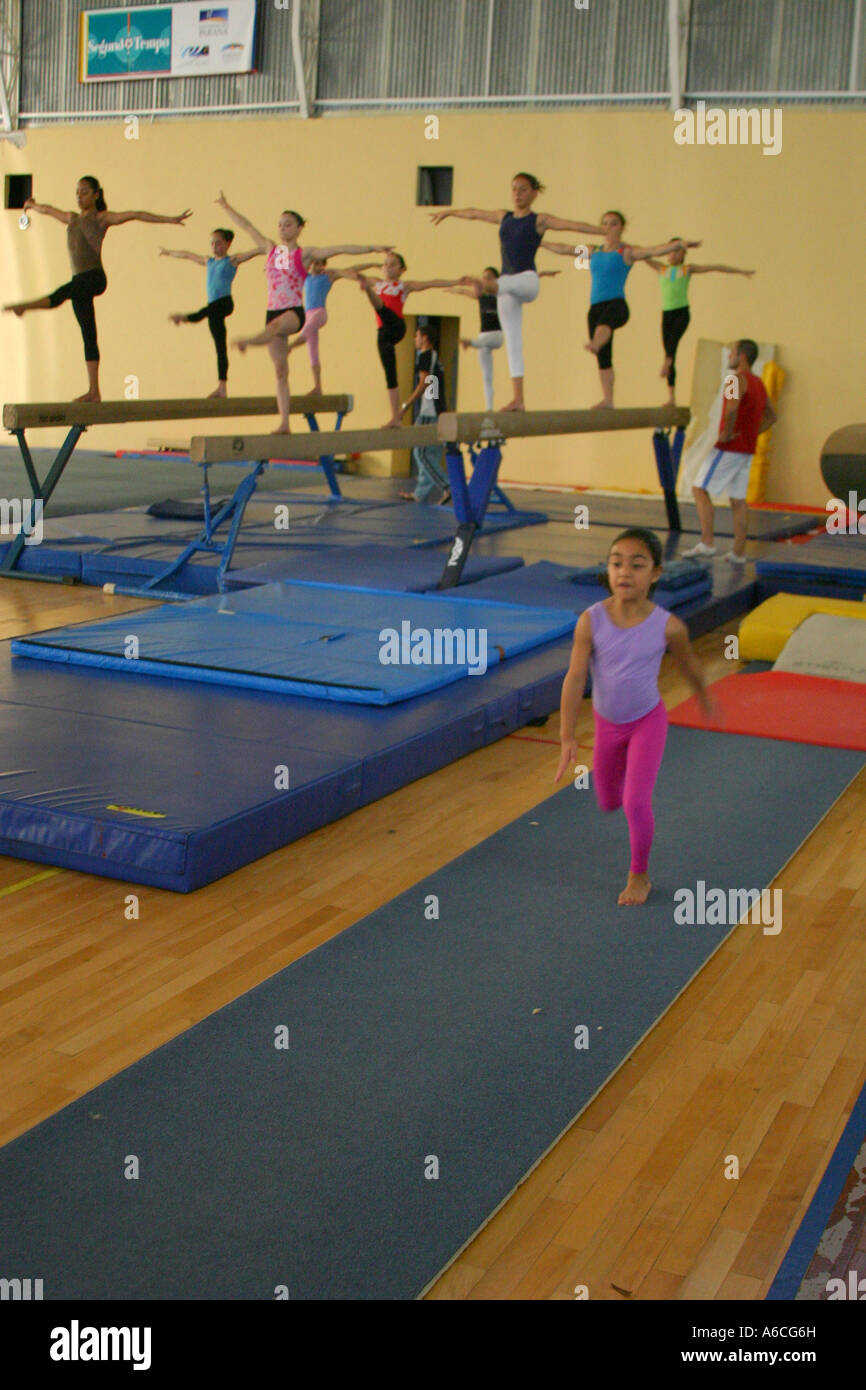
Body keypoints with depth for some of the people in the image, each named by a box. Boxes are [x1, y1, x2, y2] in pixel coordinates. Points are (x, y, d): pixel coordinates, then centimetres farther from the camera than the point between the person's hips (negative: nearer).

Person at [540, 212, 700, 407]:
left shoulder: (627, 252, 5)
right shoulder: (593, 251, 20)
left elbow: (655, 251, -10)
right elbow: (563, 249, 30)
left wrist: (679, 243, -24)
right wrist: (540, 243, 36)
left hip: (617, 304, -6)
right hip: (596, 306, 6)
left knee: (604, 323, -41)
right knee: (603, 357, 4)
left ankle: (594, 344, -74)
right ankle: (607, 399, 8)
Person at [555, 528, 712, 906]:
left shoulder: (667, 626, -21)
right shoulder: (592, 621, -22)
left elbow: (688, 665, 0)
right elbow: (575, 679, -20)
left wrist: (704, 697, 17)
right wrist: (567, 738, -21)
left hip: (647, 721, -2)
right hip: (607, 723, 2)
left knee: (636, 803, -11)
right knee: (608, 802, 19)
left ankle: (639, 876, 14)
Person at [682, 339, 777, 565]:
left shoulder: (736, 378, -12)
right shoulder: (758, 383, 17)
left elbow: (732, 408, -31)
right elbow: (771, 417, 25)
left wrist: (727, 433, -20)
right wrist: (752, 432, 16)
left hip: (729, 447, -9)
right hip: (748, 450, 9)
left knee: (700, 490, -4)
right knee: (738, 500, 10)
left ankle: (707, 543, -11)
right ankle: (739, 552, 11)